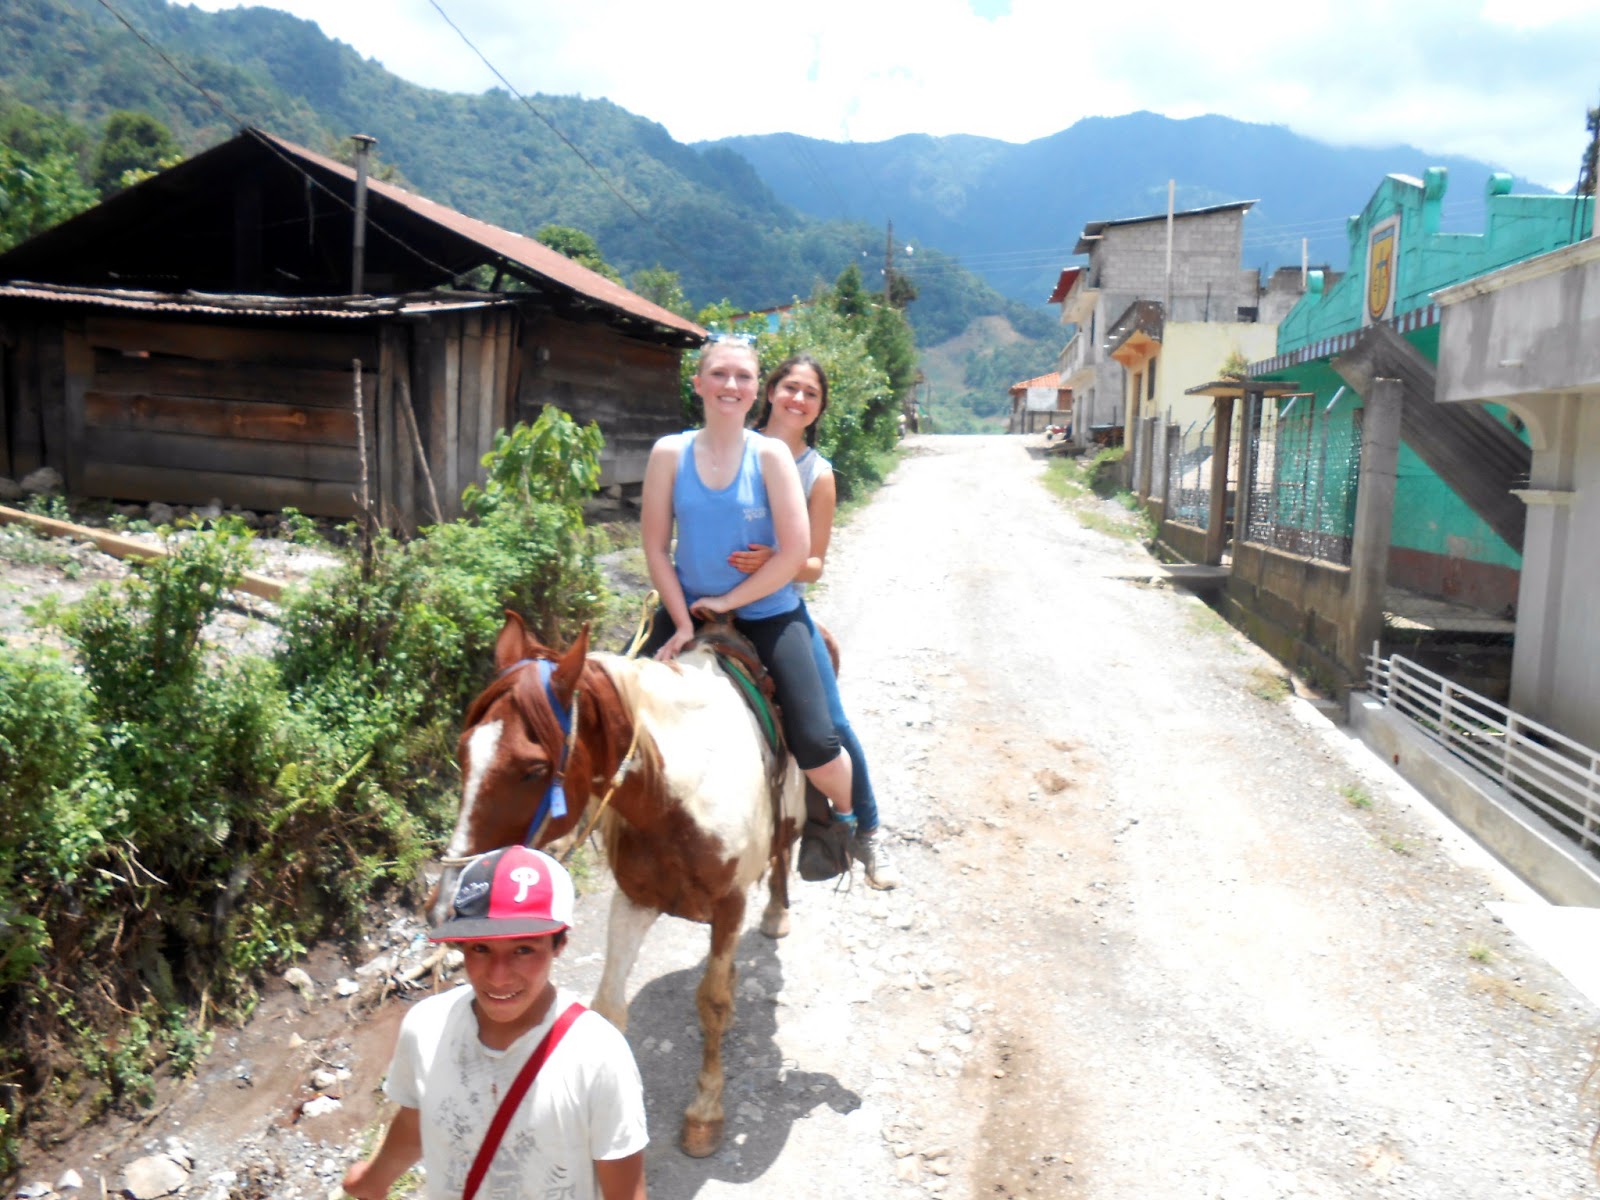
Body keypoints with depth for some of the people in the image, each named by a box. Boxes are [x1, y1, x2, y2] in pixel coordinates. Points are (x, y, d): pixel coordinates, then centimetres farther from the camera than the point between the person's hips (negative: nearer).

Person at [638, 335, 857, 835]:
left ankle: (844, 816, 23)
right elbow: (655, 546, -2)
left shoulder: (771, 455, -8)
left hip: (768, 613, -2)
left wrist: (729, 601, -11)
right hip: (687, 610, 2)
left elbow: (796, 550, -12)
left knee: (816, 746, -9)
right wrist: (682, 621, -9)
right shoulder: (670, 453, -3)